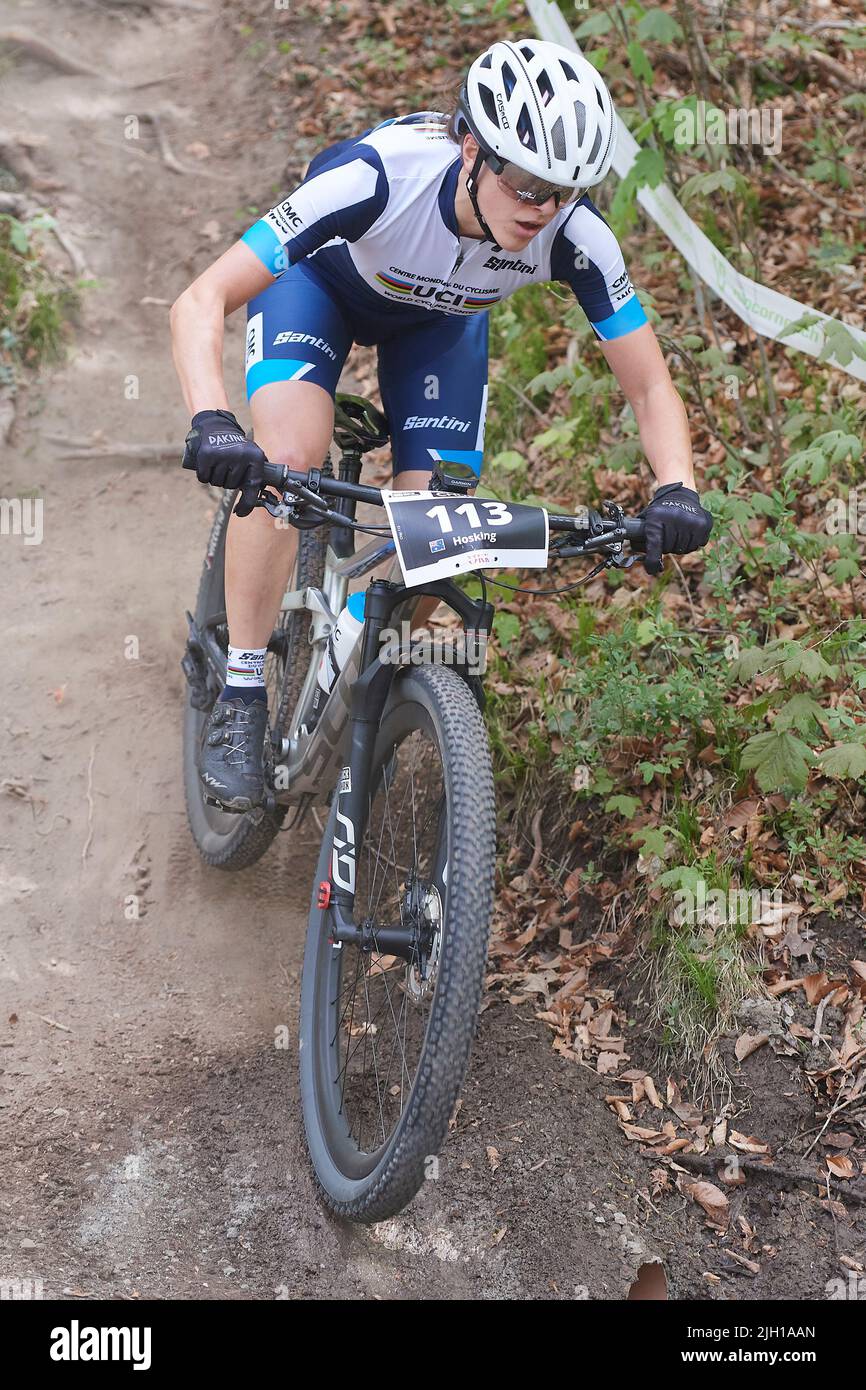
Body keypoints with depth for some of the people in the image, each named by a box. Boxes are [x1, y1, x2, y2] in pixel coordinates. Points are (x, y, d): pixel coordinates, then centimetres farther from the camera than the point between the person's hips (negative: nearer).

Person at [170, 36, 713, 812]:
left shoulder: (576, 237, -33)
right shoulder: (381, 174, -42)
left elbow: (650, 386, -23)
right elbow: (201, 302, -41)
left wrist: (677, 491, -42)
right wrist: (212, 421, -59)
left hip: (440, 319, 3)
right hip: (321, 280, -2)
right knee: (291, 455, -31)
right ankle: (241, 700, -15)